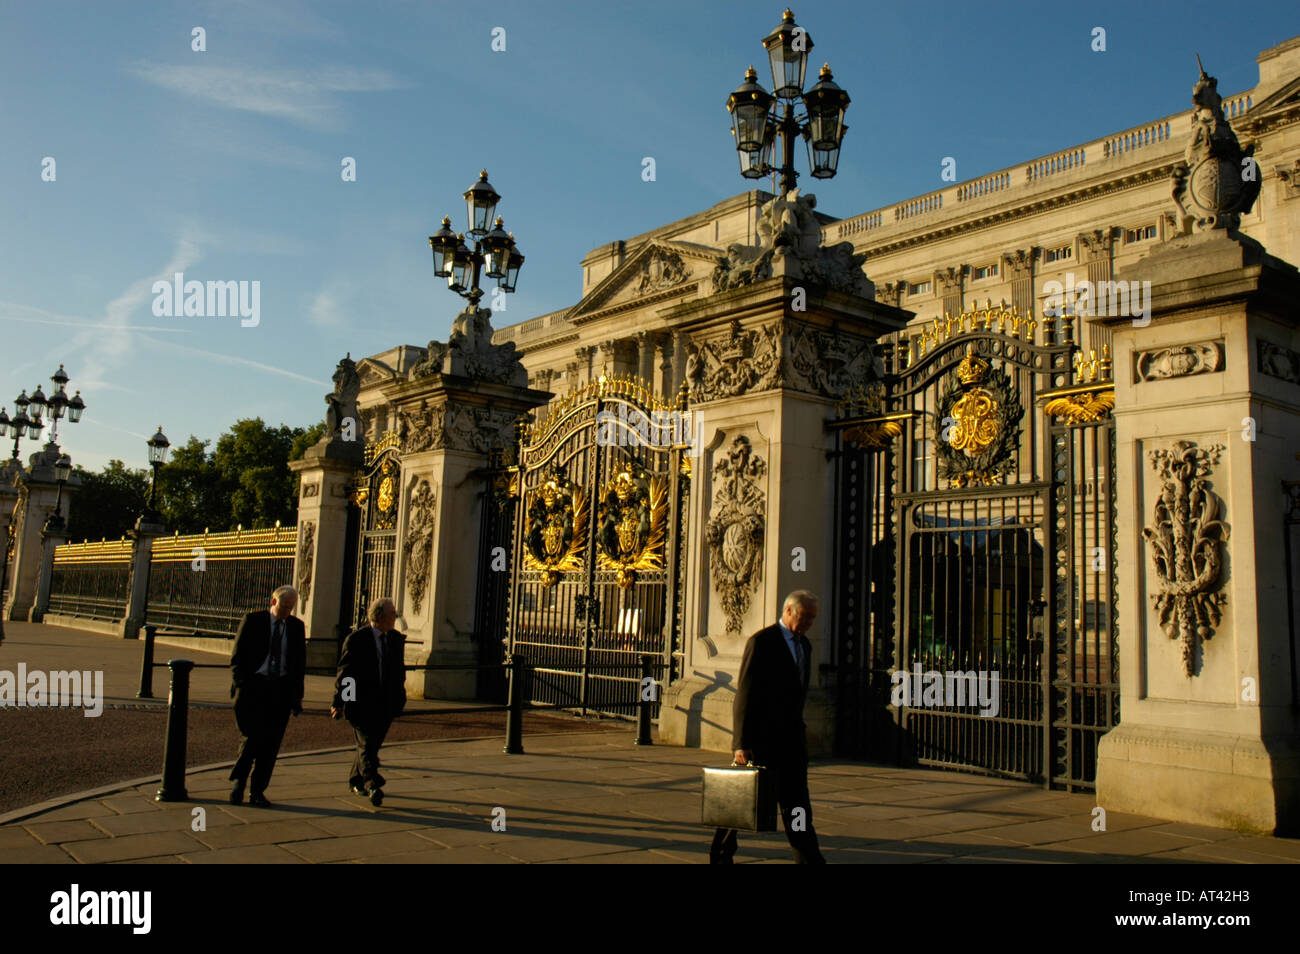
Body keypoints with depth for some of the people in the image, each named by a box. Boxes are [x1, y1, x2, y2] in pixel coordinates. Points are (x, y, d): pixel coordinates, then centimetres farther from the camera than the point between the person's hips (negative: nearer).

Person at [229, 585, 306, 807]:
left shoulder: (297, 626, 11)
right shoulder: (253, 620, 2)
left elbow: (300, 663, 15)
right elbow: (237, 657, 2)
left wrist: (297, 695, 10)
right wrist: (240, 686, -9)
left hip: (281, 689, 3)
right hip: (254, 686, -3)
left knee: (271, 743, 2)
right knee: (254, 736, -12)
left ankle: (257, 792, 12)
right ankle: (238, 781, 10)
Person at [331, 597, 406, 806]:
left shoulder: (397, 639, 8)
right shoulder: (356, 640, -8)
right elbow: (344, 672, -6)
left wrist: (399, 698, 12)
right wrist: (338, 702, -7)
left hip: (385, 704, 5)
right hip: (361, 703, -5)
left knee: (371, 744, 11)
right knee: (367, 744, -11)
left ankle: (356, 781, 28)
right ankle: (373, 786, -16)